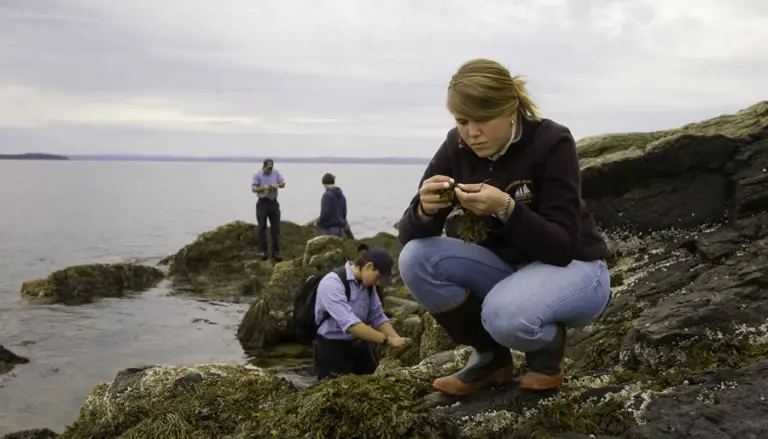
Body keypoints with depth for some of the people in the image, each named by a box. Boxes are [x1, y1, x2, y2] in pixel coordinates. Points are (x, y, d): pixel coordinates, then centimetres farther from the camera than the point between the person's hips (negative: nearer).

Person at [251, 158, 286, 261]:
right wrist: (263, 188, -25)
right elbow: (253, 189, -8)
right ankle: (263, 251, 5)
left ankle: (276, 252, 8)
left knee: (275, 228, 3)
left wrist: (277, 185, -16)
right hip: (262, 203, -3)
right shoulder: (257, 175, -6)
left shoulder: (276, 173, 2)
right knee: (262, 228, 0)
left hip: (273, 203, 3)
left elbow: (283, 184, 6)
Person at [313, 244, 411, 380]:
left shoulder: (367, 284, -1)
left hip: (359, 346, 7)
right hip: (331, 350, -7)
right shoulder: (332, 283, -24)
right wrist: (387, 340, -33)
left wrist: (397, 339, -13)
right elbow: (349, 323, -33)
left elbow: (378, 318, 4)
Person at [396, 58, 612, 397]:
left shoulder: (551, 143, -22)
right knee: (416, 258, -20)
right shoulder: (456, 148, -9)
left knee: (506, 313, -38)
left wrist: (506, 208, -40)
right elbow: (409, 235, -10)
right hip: (507, 266, 6)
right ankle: (490, 357, 0)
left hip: (573, 268, -5)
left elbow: (562, 247, -25)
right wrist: (425, 209, -33)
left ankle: (549, 346, 0)